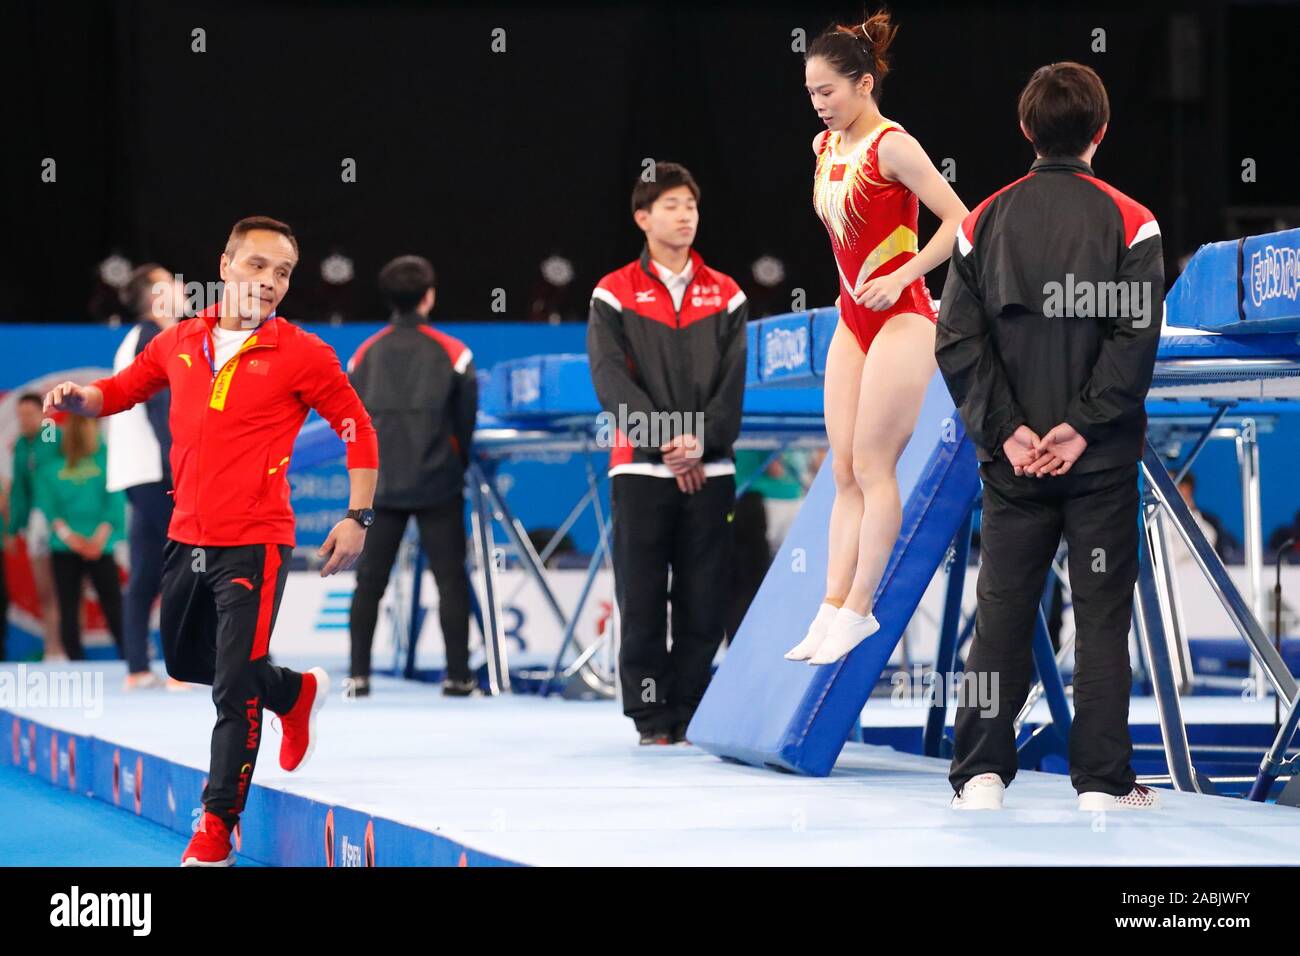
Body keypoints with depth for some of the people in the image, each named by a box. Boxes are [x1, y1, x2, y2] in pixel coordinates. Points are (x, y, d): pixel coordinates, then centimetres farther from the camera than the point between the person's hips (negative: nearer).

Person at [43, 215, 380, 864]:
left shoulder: (301, 355, -7)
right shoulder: (179, 342, 5)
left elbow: (358, 430, 0)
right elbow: (123, 390, 19)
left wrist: (358, 518, -5)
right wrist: (81, 397, -4)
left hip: (254, 545, -6)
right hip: (186, 537, 6)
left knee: (234, 686, -8)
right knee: (185, 665, 21)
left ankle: (217, 825, 1)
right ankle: (296, 693, 46)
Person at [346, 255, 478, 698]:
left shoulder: (365, 355, 2)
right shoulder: (452, 354, -5)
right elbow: (466, 421, 0)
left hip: (380, 484, 2)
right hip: (438, 486, -2)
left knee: (369, 580, 7)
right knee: (451, 578, 3)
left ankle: (358, 675, 5)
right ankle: (458, 675, 0)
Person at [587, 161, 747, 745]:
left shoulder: (725, 296, 11)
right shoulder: (614, 296, 4)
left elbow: (734, 380, 3)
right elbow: (611, 379, -6)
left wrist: (702, 441, -13)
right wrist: (665, 442, -16)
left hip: (710, 471, 2)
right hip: (641, 470, -2)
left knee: (705, 600, 0)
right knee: (642, 599, -2)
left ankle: (688, 712, 7)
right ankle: (651, 718, 4)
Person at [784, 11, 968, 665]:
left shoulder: (891, 146, -14)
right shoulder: (825, 147, 9)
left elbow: (959, 220, -18)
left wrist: (899, 278, -22)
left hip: (900, 317, -8)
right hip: (852, 319, 8)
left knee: (871, 466, -6)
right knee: (844, 471, 4)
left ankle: (858, 610, -1)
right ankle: (832, 608, 3)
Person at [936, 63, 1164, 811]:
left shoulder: (984, 221, 3)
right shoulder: (1129, 222, -5)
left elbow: (959, 341, -4)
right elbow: (1136, 338, -15)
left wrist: (1006, 429, -6)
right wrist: (1083, 425, -12)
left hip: (1012, 459, 2)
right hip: (1102, 464, -2)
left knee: (1002, 609, 7)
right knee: (1103, 613, 4)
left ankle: (981, 773, 1)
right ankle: (1103, 781, 3)